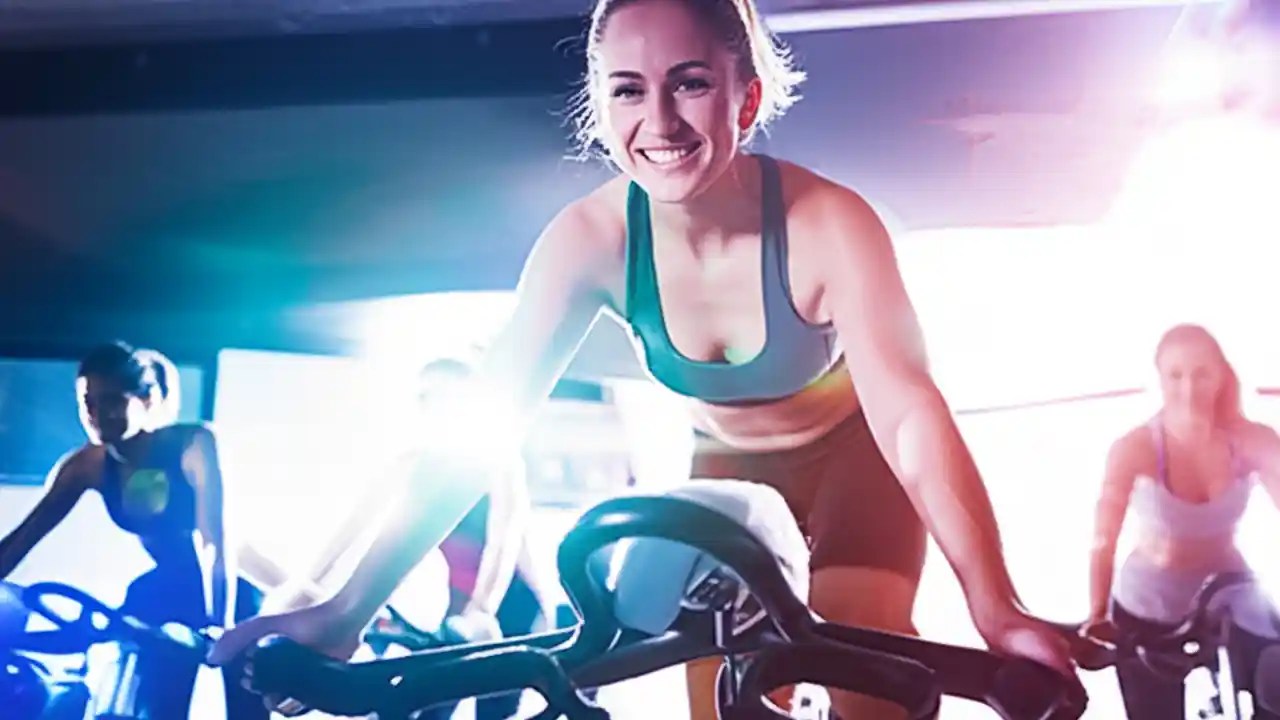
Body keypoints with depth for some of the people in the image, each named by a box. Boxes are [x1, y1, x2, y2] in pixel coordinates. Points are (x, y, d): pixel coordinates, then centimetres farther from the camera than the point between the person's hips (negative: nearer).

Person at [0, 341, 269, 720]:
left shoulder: (193, 443, -25)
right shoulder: (86, 465, -13)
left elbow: (217, 537, -30)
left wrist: (222, 625, -36)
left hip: (229, 589, -4)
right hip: (168, 595, 4)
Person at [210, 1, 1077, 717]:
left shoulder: (829, 222, -34)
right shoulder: (591, 236, -27)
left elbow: (908, 413, -41)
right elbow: (481, 424, -28)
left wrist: (996, 612, -55)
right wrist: (349, 606, -33)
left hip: (853, 450, -2)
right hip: (730, 464, 3)